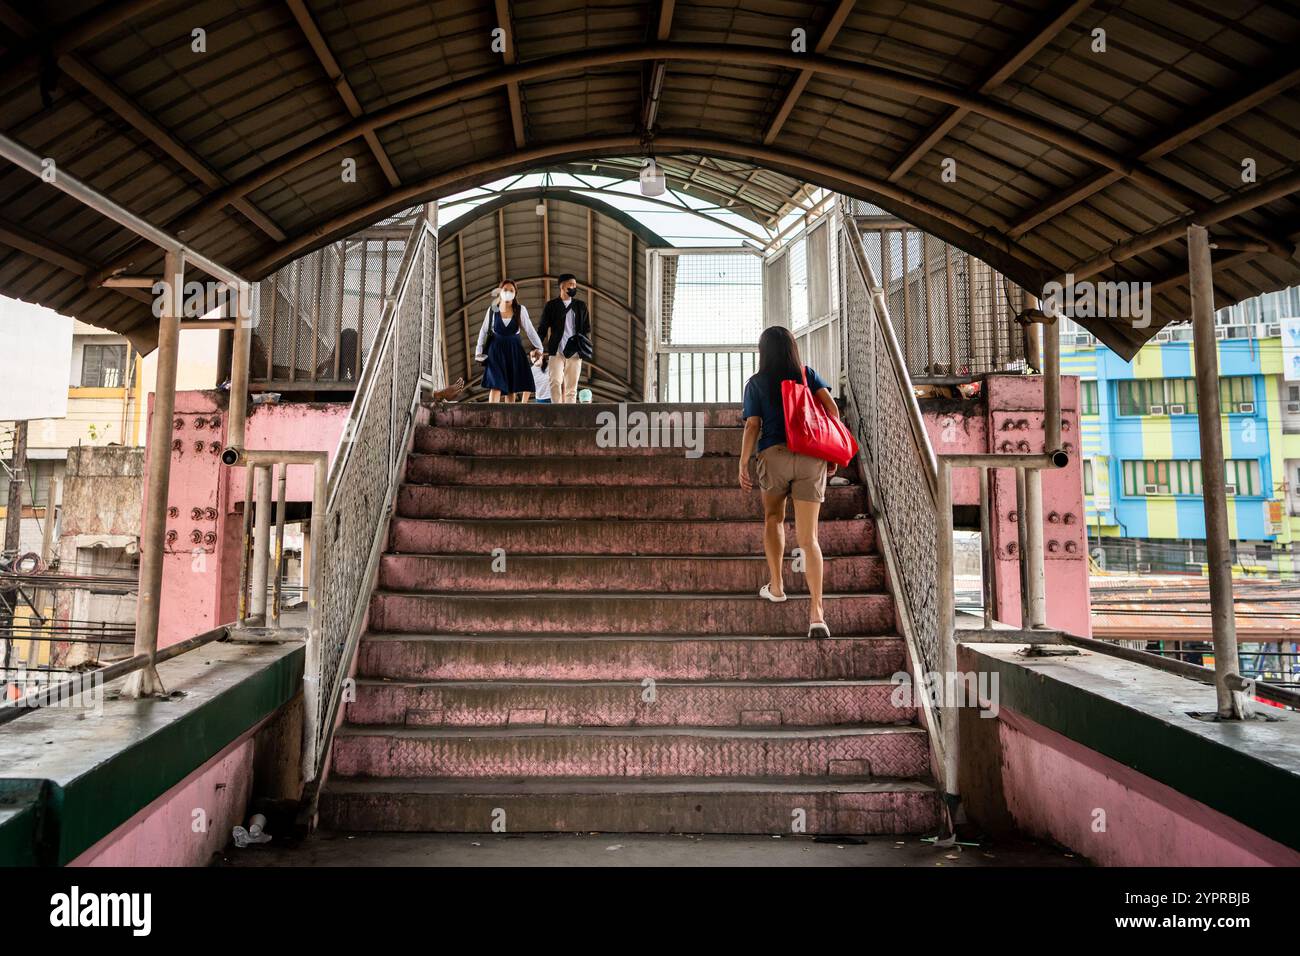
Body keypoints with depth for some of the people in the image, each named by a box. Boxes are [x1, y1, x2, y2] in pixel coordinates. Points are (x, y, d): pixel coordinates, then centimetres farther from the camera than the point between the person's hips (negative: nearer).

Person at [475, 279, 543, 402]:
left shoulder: (520, 310, -4)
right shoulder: (492, 310, -2)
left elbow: (530, 330, -2)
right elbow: (483, 331, 5)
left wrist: (538, 347, -9)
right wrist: (479, 351, 2)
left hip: (514, 350, 1)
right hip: (496, 350, -1)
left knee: (512, 387, 6)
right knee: (495, 385, -11)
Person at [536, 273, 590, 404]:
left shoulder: (581, 306, 12)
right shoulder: (551, 305, 6)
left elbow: (587, 329, 14)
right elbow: (542, 328, 6)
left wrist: (585, 343, -3)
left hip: (574, 352, 2)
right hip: (556, 352, -2)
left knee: (571, 386, 2)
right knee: (556, 382, -15)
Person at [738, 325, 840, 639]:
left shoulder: (756, 383, 8)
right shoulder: (808, 374, 13)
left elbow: (752, 426, -2)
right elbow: (832, 410, 4)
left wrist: (743, 464, 0)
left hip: (774, 455, -1)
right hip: (811, 458, 1)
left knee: (773, 519, 26)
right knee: (808, 537, 0)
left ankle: (776, 586, 24)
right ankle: (816, 612, -10)